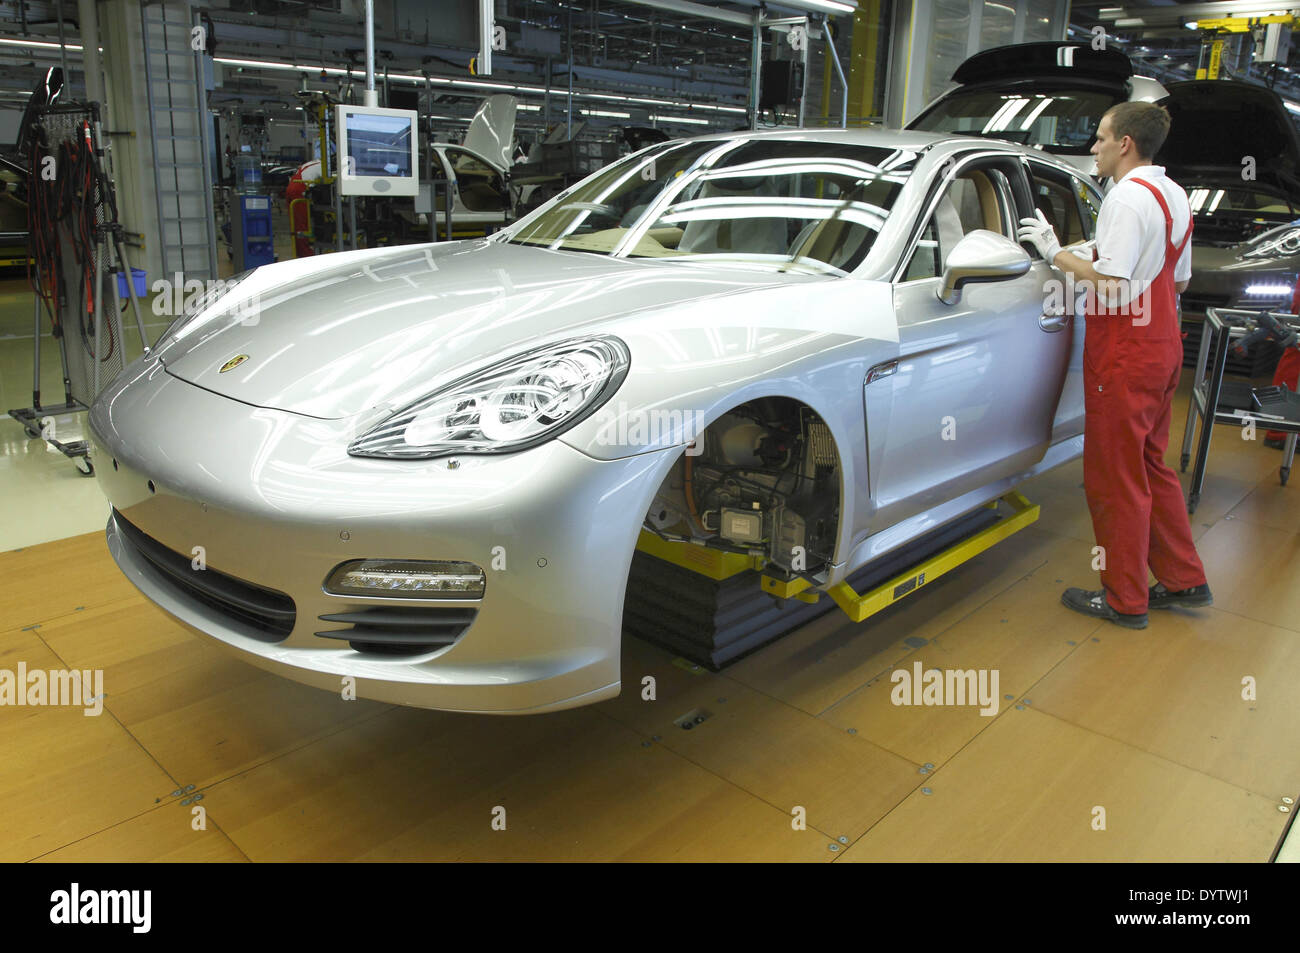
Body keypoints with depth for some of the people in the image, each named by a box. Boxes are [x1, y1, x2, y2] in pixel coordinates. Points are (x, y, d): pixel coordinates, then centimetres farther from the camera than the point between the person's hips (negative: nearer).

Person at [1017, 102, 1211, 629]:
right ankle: (1184, 579, 28)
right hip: (1164, 348, 10)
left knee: (1116, 477, 1)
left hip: (1125, 357, -9)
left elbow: (1110, 283, -24)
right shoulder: (1175, 196, 11)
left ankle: (1126, 599, 12)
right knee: (1151, 466, 20)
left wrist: (1056, 253, -14)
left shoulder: (1128, 197, -18)